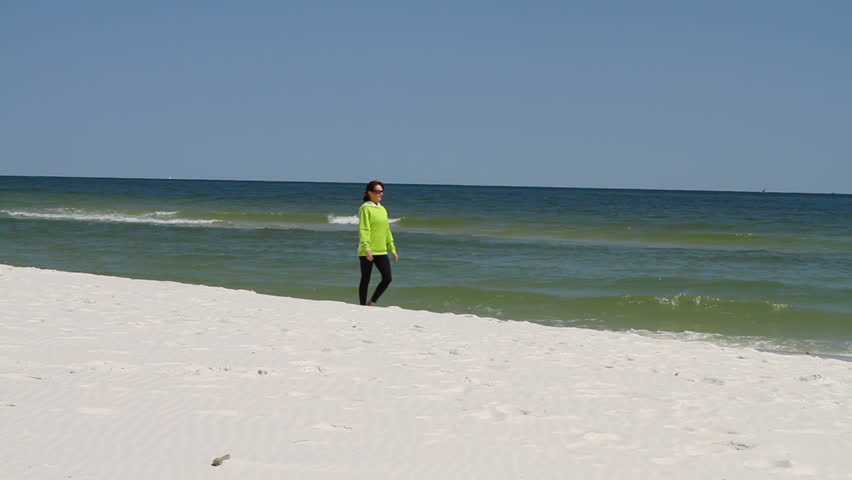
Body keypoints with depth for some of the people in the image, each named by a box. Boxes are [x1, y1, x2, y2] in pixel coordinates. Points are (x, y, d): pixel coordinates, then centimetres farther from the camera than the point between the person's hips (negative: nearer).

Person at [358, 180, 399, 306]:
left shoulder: (383, 209, 14)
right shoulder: (365, 208, -7)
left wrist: (392, 249, 15)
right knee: (365, 280, 1)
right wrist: (367, 248, -24)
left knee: (387, 278, -2)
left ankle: (372, 303, 12)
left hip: (381, 251, 6)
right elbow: (363, 229, -15)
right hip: (367, 252, -6)